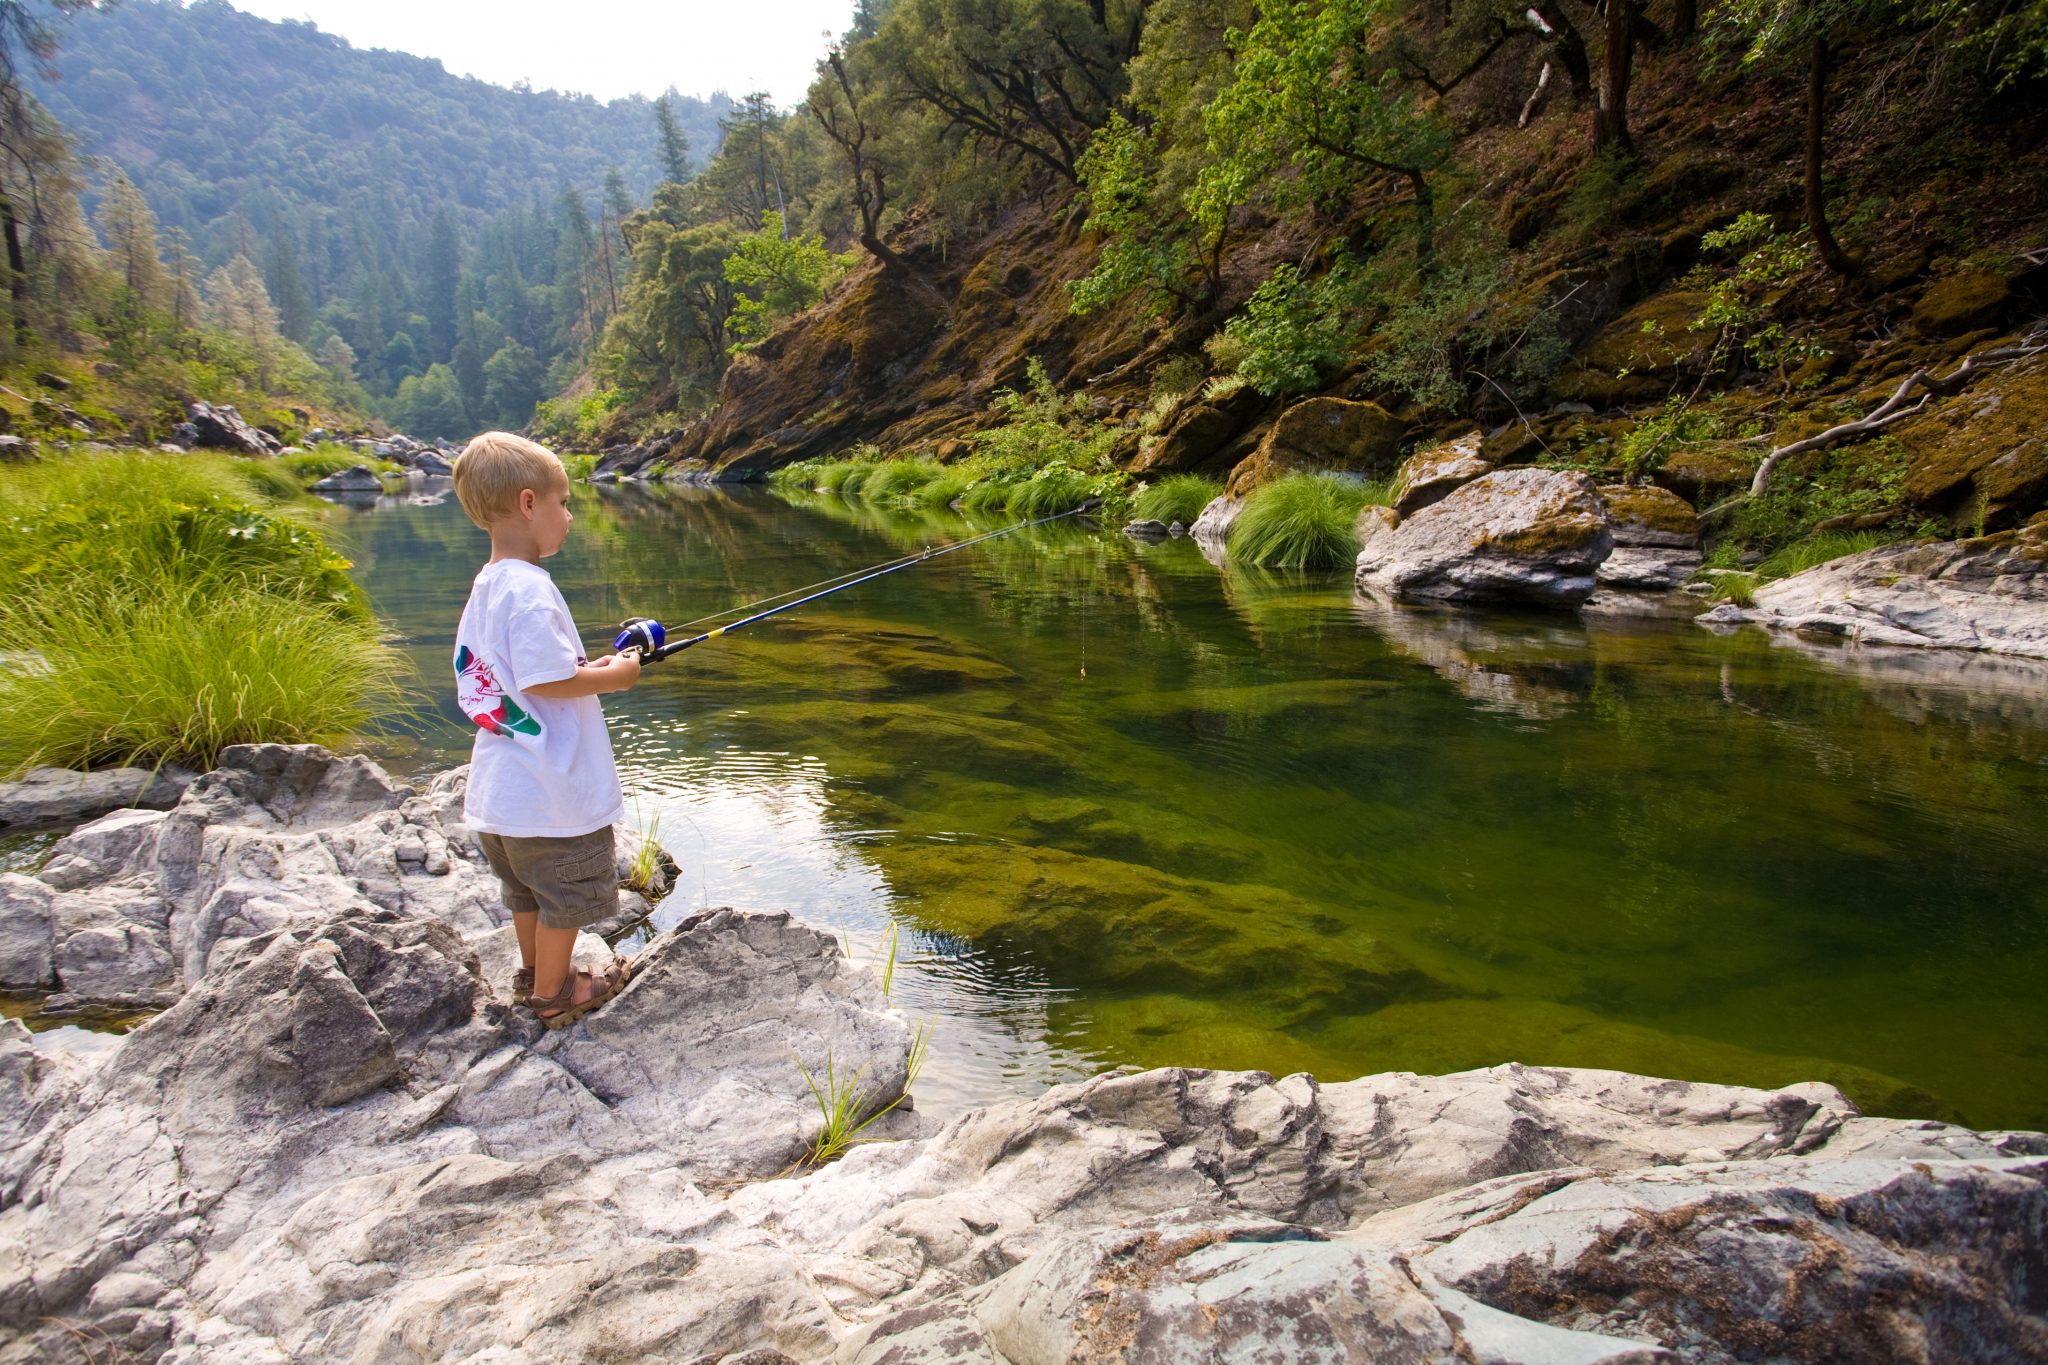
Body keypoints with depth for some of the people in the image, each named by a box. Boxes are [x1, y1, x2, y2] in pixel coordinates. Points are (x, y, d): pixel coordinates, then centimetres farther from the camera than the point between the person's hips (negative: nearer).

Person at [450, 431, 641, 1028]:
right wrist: (611, 676, -12)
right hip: (553, 791, -9)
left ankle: (534, 973, 39)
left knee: (528, 888, 24)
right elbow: (544, 681, -27)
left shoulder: (484, 586, 9)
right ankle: (554, 994, 22)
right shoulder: (529, 589, -22)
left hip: (501, 789, 9)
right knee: (566, 895, 8)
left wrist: (589, 667, 10)